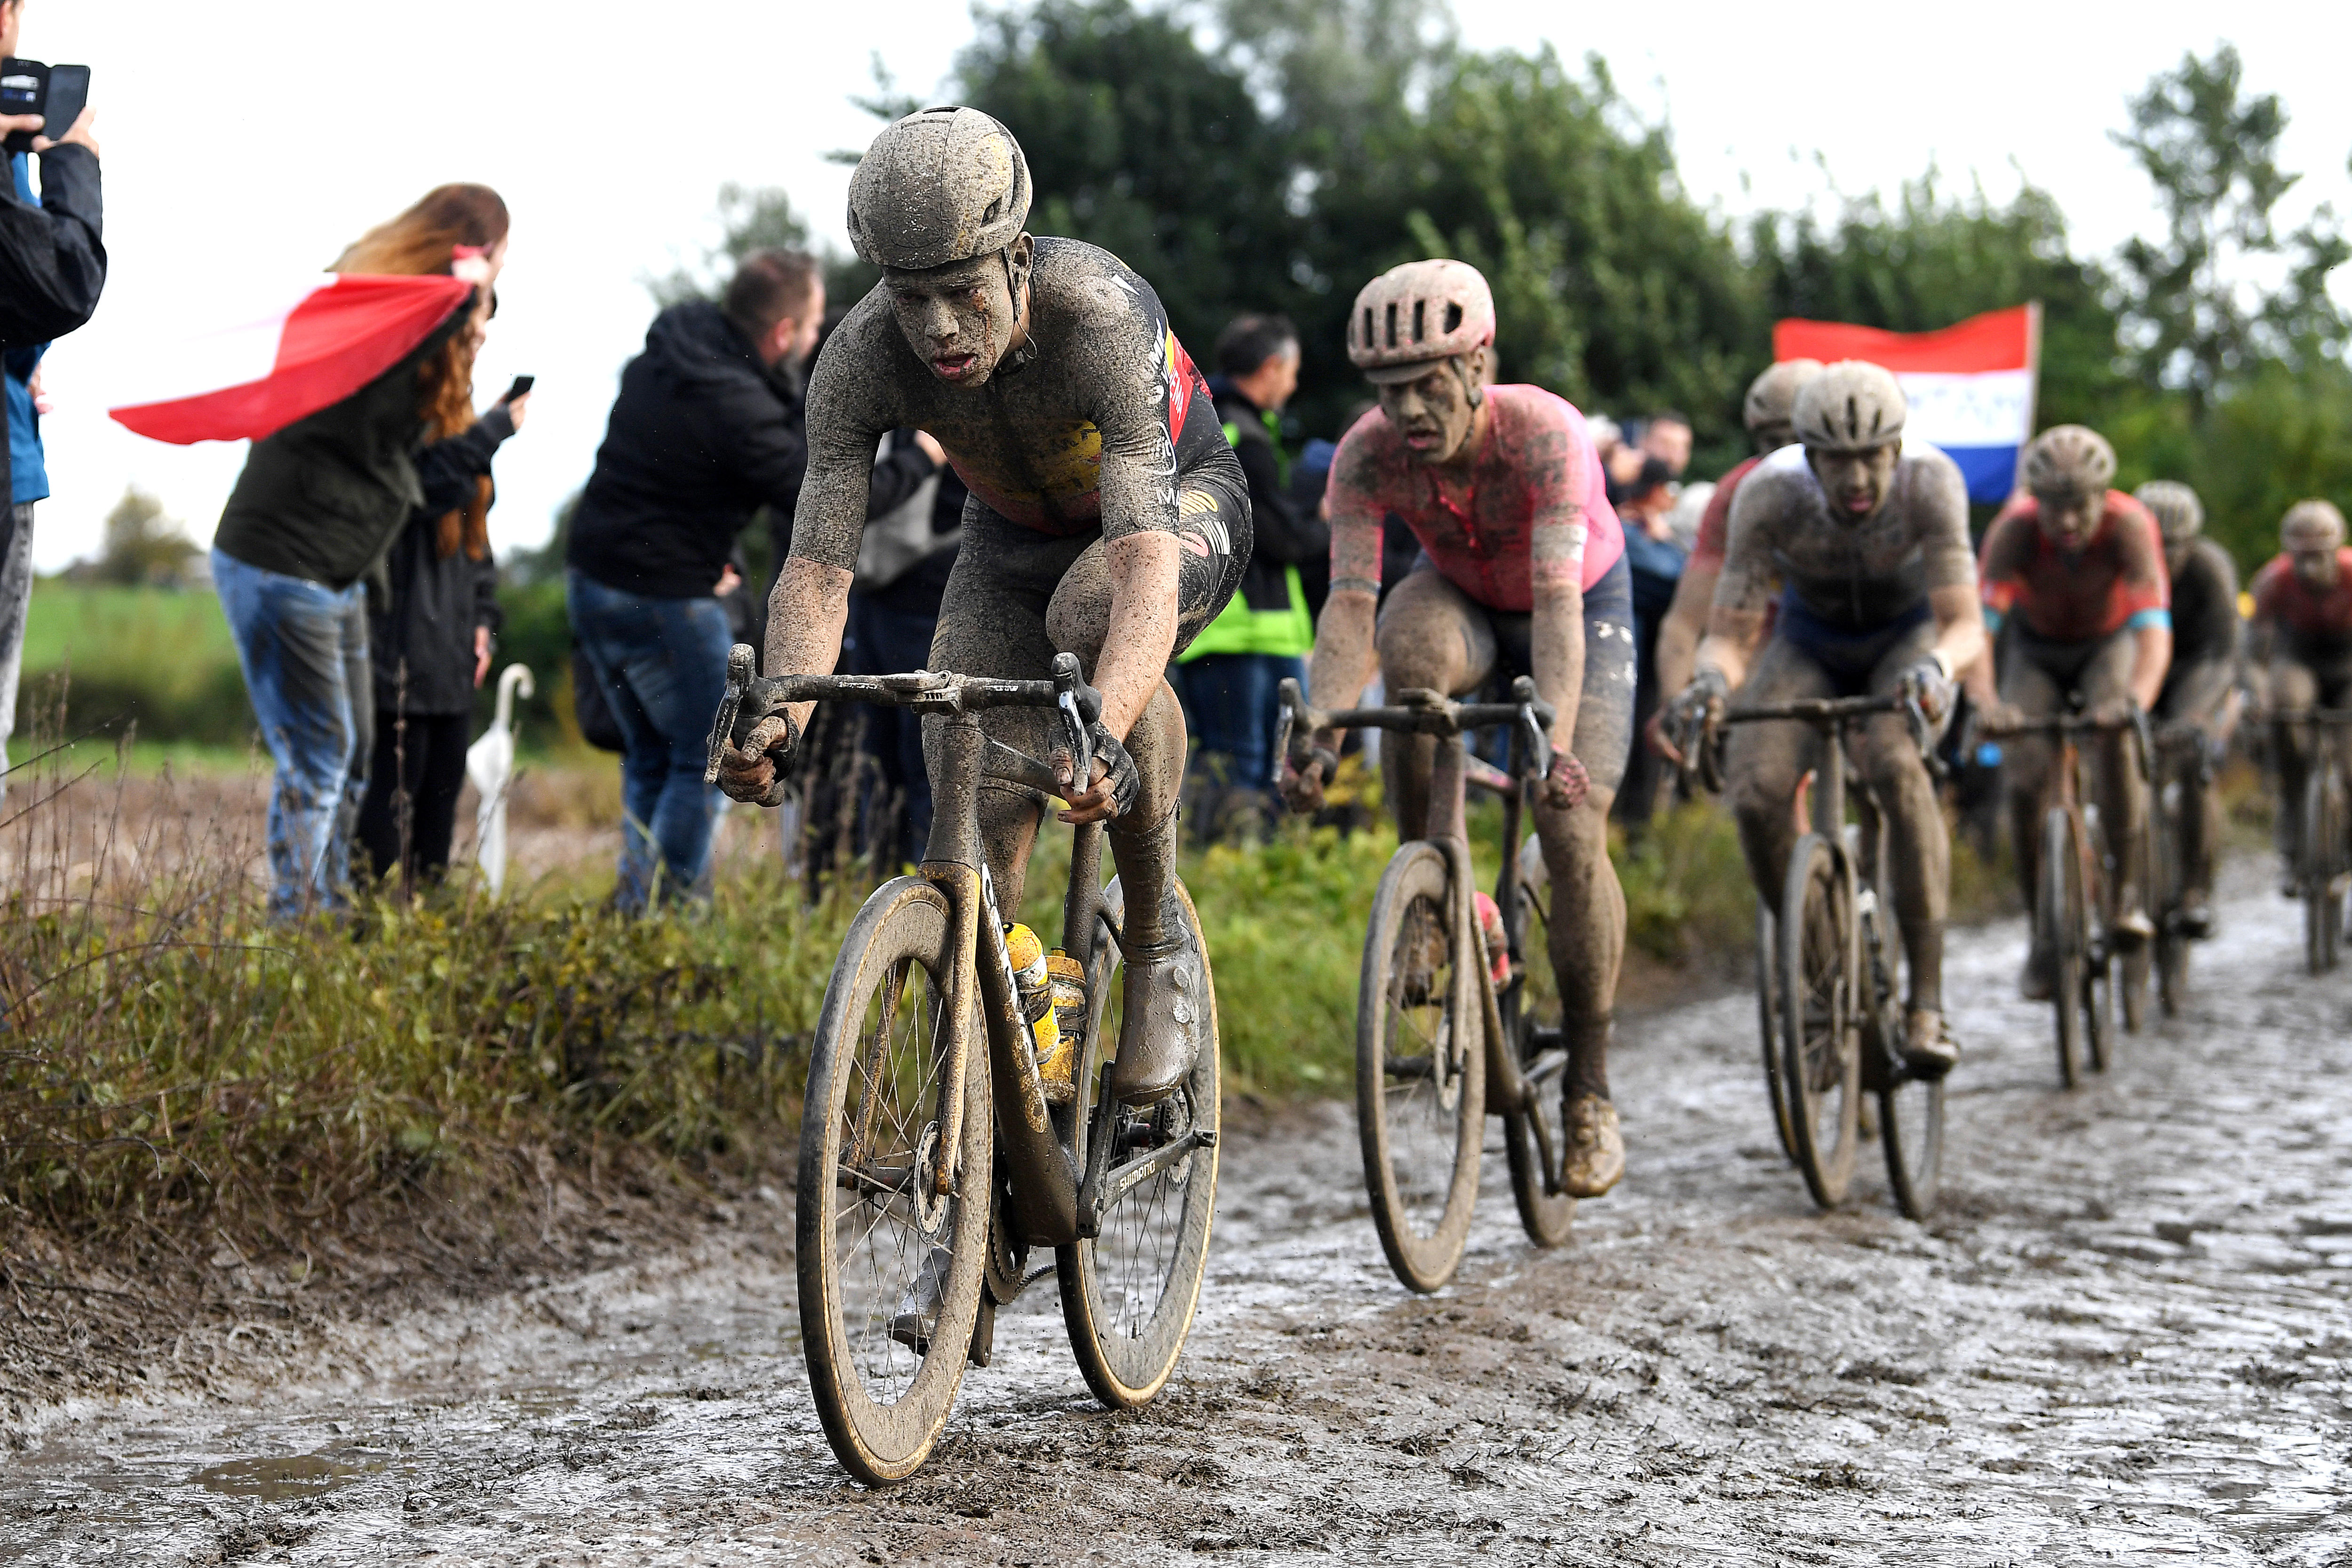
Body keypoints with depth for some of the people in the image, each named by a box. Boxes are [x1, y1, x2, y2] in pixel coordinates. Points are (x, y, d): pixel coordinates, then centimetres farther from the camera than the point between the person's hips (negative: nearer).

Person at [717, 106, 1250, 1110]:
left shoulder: (1100, 316, -39)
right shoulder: (863, 357, -28)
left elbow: (1146, 551, -49)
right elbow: (819, 565, -30)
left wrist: (1103, 729, -67)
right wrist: (778, 714, -51)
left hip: (1177, 502, -3)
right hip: (1016, 537, 4)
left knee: (1093, 609, -39)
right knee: (978, 826, -14)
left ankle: (1160, 947, -19)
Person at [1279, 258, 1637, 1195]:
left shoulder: (1546, 435, -36)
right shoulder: (1368, 456, -27)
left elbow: (1558, 601, -45)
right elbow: (1348, 604, -34)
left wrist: (1556, 740, -59)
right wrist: (1321, 737, -50)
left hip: (1585, 608, -2)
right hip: (1463, 599, 2)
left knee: (1572, 832, -17)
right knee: (1406, 644, -35)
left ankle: (1590, 1093, -2)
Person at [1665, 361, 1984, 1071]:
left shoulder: (1931, 481, -31)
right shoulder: (1769, 492, -30)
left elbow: (1964, 623, -35)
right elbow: (1730, 633, -28)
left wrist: (1935, 666, -57)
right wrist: (1709, 680, -51)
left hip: (1908, 639, -1)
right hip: (1810, 644, 2)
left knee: (1896, 766, -34)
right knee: (1755, 794, -25)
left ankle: (1927, 1003, -30)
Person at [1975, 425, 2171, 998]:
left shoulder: (2129, 525, -33)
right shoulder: (2015, 529, -32)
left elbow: (2154, 626, -43)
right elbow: (1979, 621, -42)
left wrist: (2136, 699, -62)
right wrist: (1985, 703, -59)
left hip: (2110, 642, -1)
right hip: (2038, 649, 1)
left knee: (2114, 734, -32)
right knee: (2022, 780, -16)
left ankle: (2128, 890, -17)